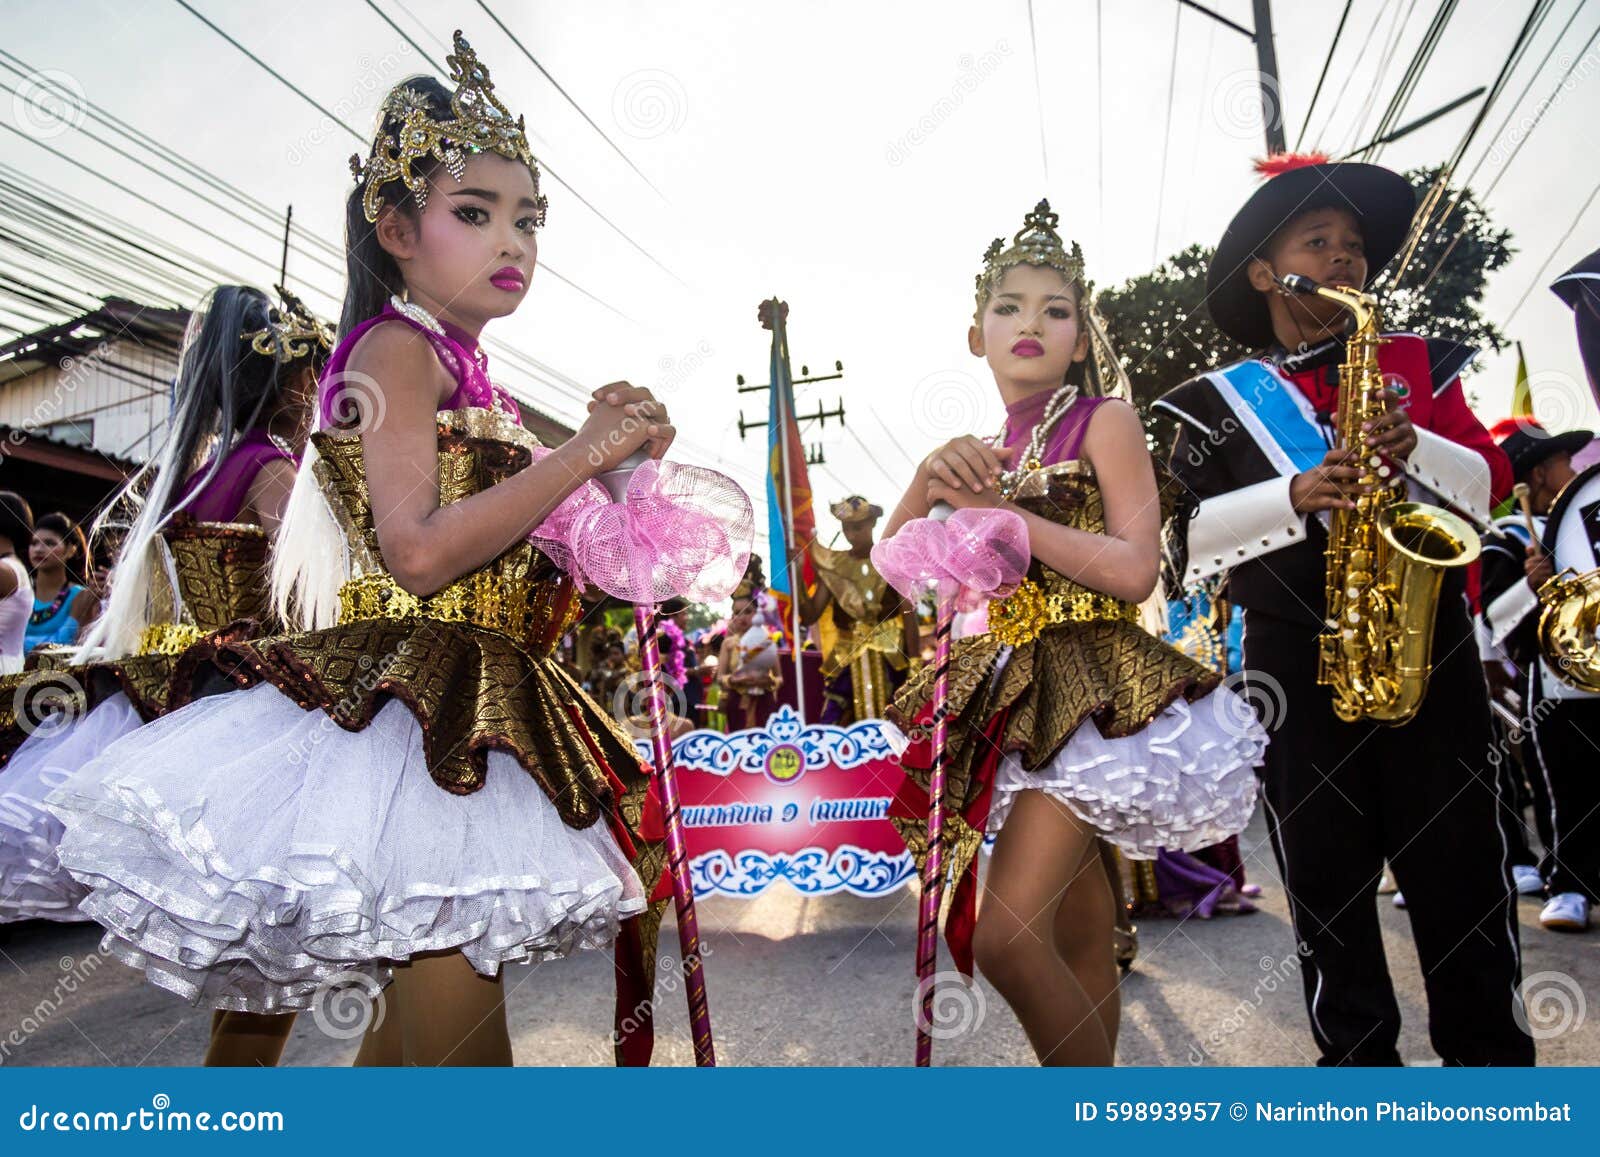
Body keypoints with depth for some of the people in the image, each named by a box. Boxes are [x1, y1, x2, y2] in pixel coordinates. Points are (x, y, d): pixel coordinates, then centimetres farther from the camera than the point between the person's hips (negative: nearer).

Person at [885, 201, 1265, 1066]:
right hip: (1006, 694, 6)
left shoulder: (1103, 422, -1)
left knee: (1007, 934, -14)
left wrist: (1000, 511, -13)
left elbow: (1136, 571, -12)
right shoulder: (977, 453, 14)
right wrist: (929, 480, -7)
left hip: (1086, 687, -6)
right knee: (1080, 943, 15)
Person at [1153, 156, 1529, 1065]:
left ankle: (1493, 1054, 23)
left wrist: (1414, 446, -13)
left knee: (1464, 869, 6)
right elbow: (1188, 540, -4)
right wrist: (1293, 494, -19)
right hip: (1296, 662, -1)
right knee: (1326, 879, 6)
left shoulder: (1420, 363, 14)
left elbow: (1492, 487, 6)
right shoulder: (1218, 402, 7)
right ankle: (1359, 1057, 22)